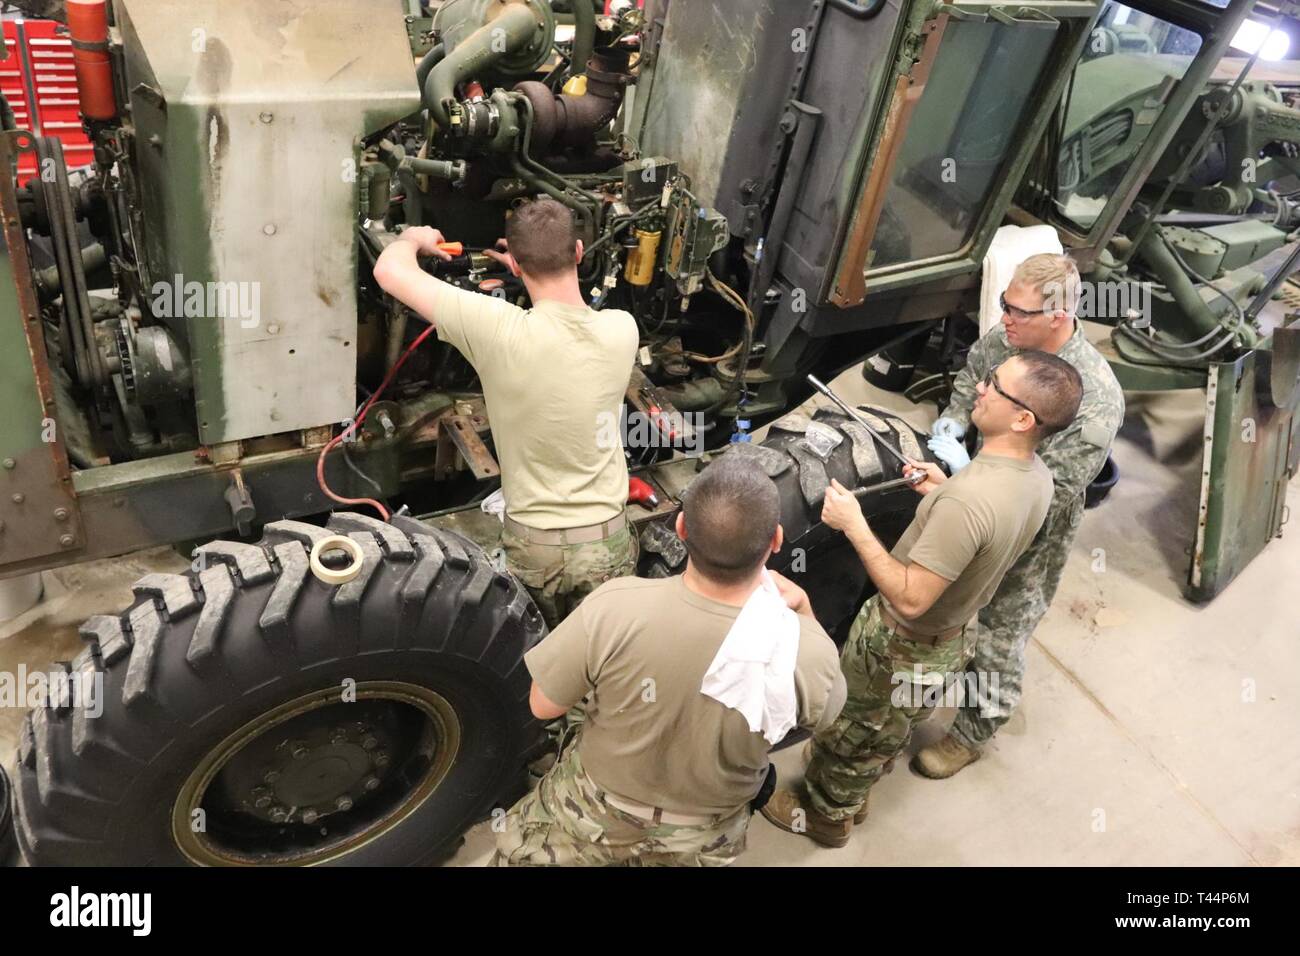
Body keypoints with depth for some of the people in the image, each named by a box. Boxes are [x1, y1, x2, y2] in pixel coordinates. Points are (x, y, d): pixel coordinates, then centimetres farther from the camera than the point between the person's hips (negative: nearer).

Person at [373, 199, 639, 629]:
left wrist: (414, 237, 7)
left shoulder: (501, 331, -23)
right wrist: (540, 269, 19)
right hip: (606, 541, 2)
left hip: (532, 544, -2)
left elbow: (390, 270, -13)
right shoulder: (622, 330, -12)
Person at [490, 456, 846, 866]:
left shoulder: (614, 607, -34)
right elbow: (821, 712, -4)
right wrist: (803, 610, -4)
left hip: (595, 813, -1)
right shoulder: (809, 651, -30)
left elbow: (543, 705, -16)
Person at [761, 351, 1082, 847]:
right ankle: (851, 798, 56)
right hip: (953, 639, 8)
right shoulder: (1038, 477, -10)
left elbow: (910, 599, -35)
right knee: (881, 738, 32)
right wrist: (946, 492, 2)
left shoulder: (967, 500, -39)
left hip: (901, 647, -8)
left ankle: (825, 814, 45)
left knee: (848, 730, 20)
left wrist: (853, 525, -30)